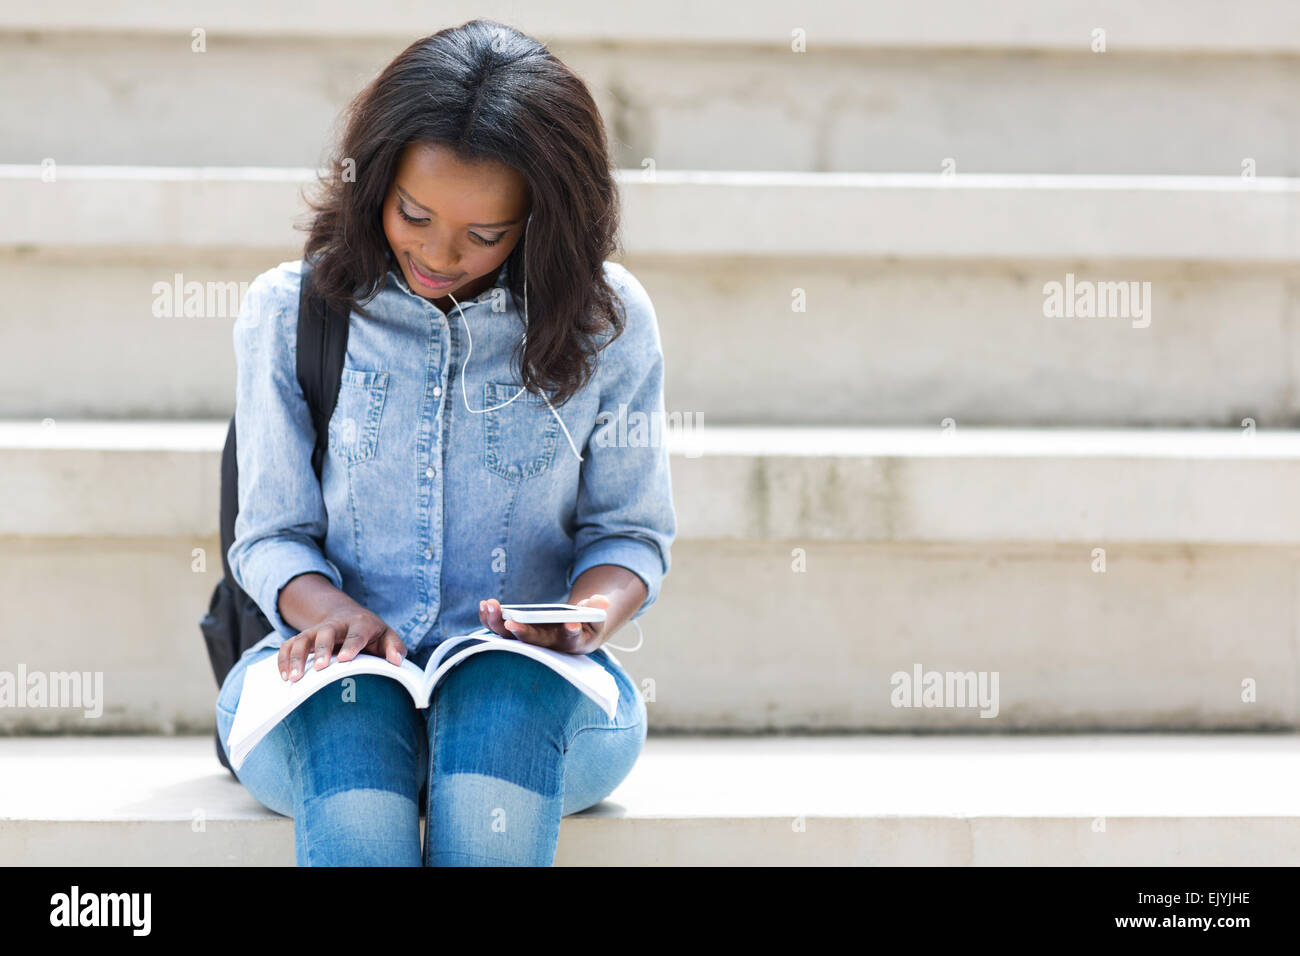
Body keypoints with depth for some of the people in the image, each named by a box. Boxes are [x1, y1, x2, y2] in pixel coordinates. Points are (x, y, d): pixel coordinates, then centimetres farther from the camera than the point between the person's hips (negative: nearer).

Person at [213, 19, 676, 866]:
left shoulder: (606, 319, 3)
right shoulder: (288, 310, 5)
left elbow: (631, 532, 11)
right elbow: (272, 534, 8)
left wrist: (588, 614, -13)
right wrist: (325, 608, -16)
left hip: (529, 683, 0)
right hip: (335, 683, 0)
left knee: (504, 699, -38)